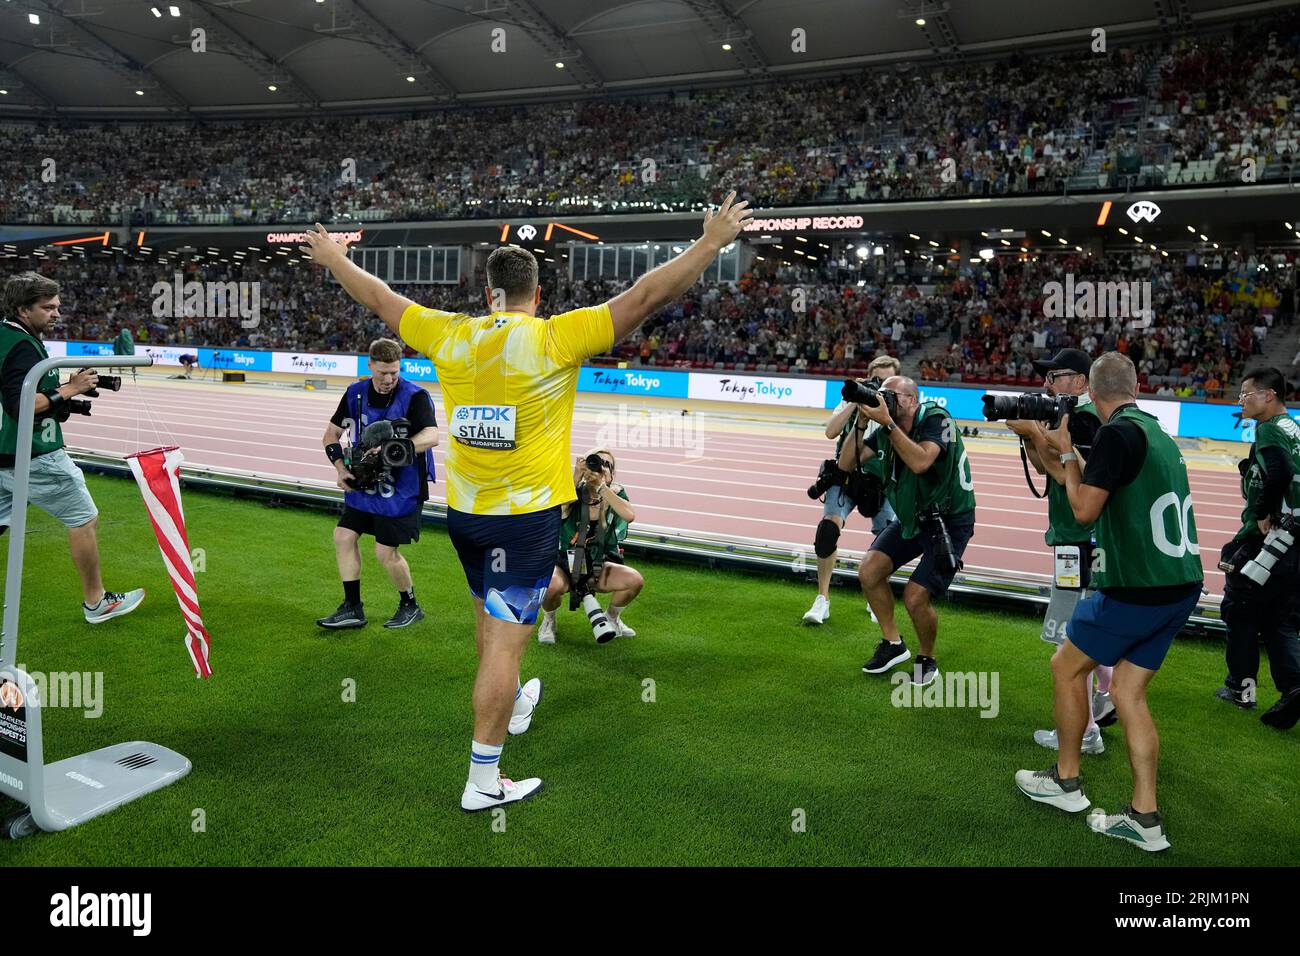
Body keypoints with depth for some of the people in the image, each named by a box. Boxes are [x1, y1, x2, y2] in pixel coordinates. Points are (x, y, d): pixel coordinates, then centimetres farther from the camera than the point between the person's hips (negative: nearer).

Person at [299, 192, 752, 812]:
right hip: (527, 514, -5)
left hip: (464, 510, 6)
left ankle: (514, 706, 50)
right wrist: (713, 242, -6)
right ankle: (483, 781, 8)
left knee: (491, 615, 26)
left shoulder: (449, 336, 0)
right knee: (505, 639, 0)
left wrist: (331, 257, 32)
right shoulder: (555, 338, -13)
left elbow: (378, 298, 15)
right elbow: (645, 296, -13)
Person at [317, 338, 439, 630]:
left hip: (402, 487, -6)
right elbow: (331, 433, 10)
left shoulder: (415, 396, -17)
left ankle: (410, 606, 19)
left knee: (386, 551, -5)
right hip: (364, 482, 7)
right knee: (344, 536, 5)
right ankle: (353, 609, 17)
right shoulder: (356, 393, 1)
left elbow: (431, 436, -33)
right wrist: (340, 468, -6)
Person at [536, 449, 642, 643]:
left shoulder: (615, 493, -6)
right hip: (564, 565, -3)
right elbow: (557, 509, -33)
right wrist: (575, 478, -38)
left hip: (597, 567, 3)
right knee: (552, 585, -36)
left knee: (635, 580, -22)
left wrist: (601, 486, -31)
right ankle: (548, 621, 1)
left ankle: (611, 618, 11)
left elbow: (629, 516, -28)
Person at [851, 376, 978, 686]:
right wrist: (860, 421, -17)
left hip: (949, 521, -7)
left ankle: (927, 660, 13)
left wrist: (887, 423, -40)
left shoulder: (937, 420, -22)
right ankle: (893, 644, 13)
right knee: (869, 571, -8)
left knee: (915, 596, -16)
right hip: (910, 517, 7)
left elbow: (920, 462, -40)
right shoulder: (886, 429, -3)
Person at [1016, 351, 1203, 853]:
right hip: (1181, 586, 8)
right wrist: (1069, 455, 26)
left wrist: (1067, 454, -1)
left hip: (1136, 590, -8)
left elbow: (1084, 510, -14)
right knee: (1127, 690, 12)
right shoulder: (1158, 432, 13)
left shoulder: (1117, 433, -14)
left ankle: (1066, 782, 21)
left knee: (1067, 665, 10)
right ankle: (1145, 818, 13)